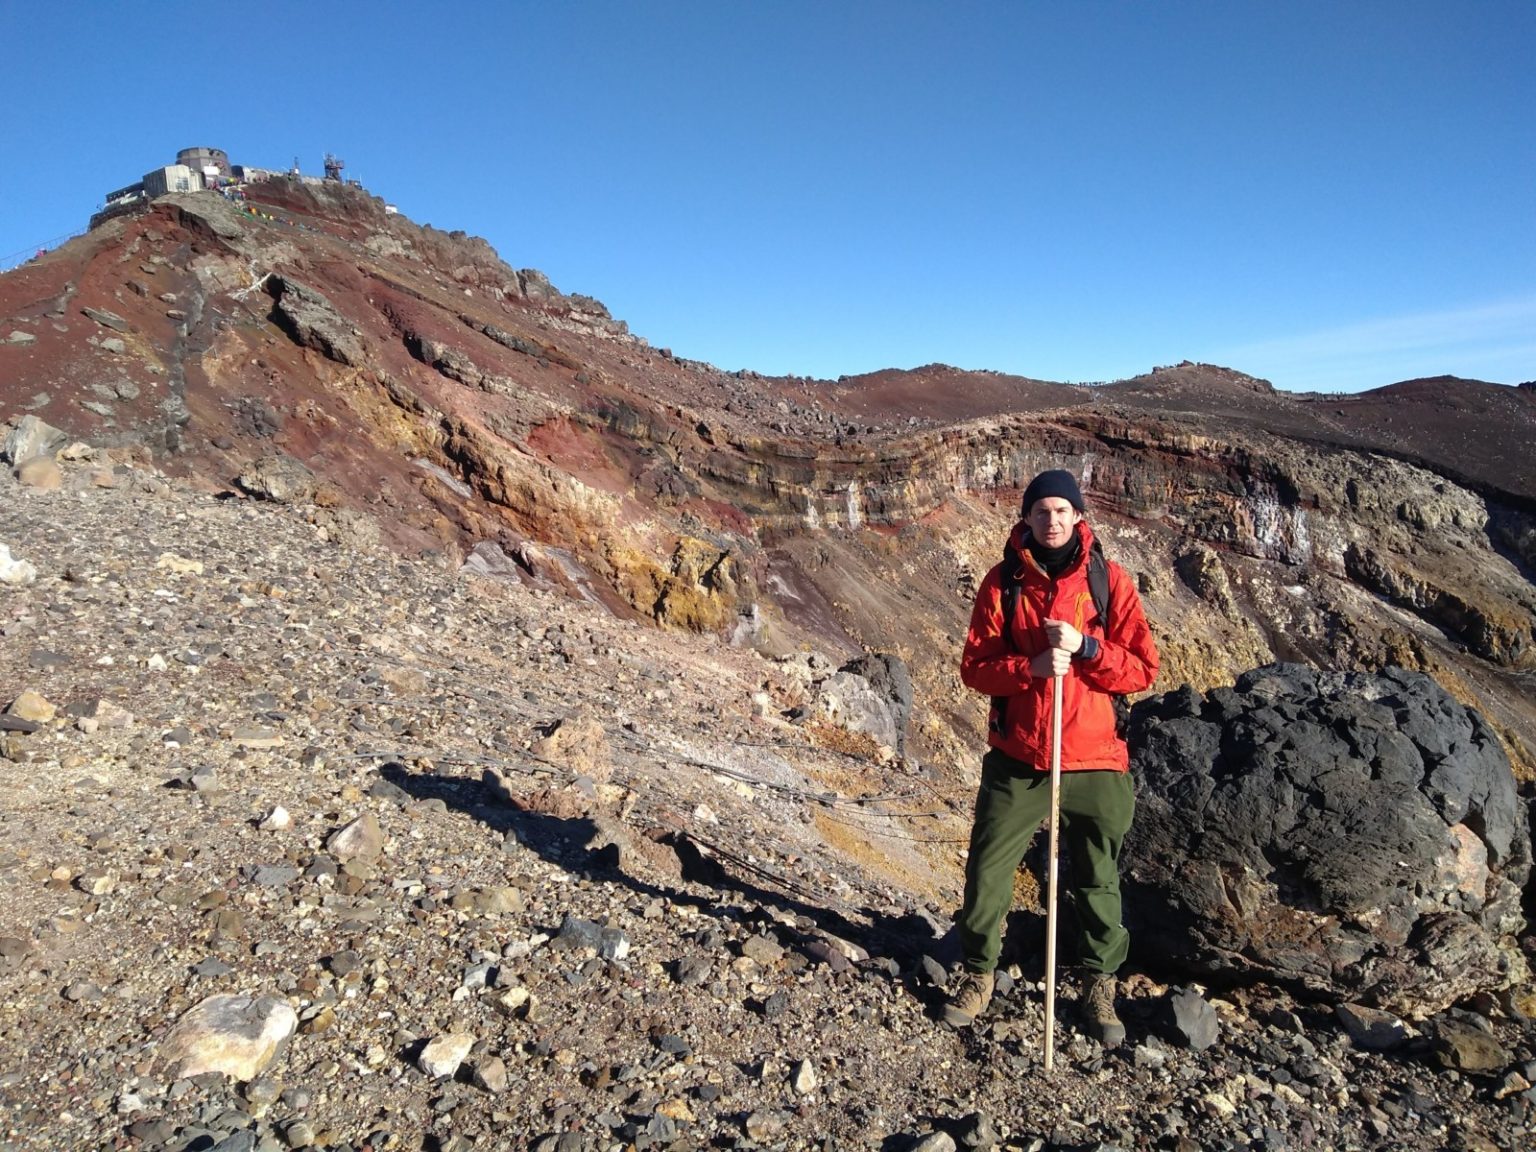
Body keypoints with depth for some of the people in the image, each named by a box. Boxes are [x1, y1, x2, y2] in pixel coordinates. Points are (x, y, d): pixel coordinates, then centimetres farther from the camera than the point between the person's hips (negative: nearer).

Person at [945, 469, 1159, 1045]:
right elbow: (974, 667, -4)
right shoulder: (1002, 582, -1)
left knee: (1098, 879, 13)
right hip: (1016, 760, 0)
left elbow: (1144, 669, -4)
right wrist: (1031, 666, -20)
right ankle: (978, 974, 27)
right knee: (987, 870, 5)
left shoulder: (1110, 581, -1)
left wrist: (1085, 648, -19)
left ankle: (1100, 986, 33)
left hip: (1093, 760, 0)